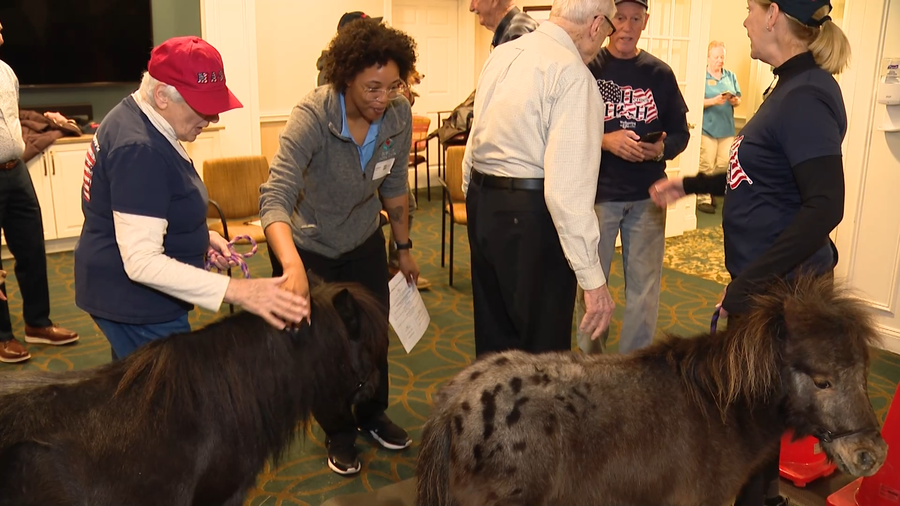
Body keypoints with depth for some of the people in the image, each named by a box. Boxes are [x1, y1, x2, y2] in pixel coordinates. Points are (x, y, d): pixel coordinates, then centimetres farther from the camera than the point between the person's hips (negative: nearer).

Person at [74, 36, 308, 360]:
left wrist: (200, 236, 6)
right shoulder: (140, 150, -27)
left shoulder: (135, 116, 5)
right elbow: (142, 261, -32)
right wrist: (237, 291, -37)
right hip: (136, 306, -10)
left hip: (124, 295, 10)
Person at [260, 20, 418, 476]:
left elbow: (394, 186, 0)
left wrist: (404, 248, 9)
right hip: (306, 246, -4)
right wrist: (293, 267, -58)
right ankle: (339, 433, 33)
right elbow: (275, 198, -42)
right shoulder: (312, 117, -32)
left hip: (363, 242, 4)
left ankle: (372, 415, 41)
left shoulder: (398, 115, -17)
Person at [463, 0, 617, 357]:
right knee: (544, 349, 7)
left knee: (494, 334, 22)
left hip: (483, 204, 8)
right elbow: (568, 185, -24)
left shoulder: (502, 54, 8)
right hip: (530, 216, -8)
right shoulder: (572, 73, -16)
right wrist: (592, 277, -22)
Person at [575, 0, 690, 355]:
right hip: (597, 193, -2)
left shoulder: (660, 73, 6)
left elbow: (680, 132, 8)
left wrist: (662, 149, -13)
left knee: (644, 284, 7)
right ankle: (590, 361, 26)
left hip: (647, 196, 2)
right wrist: (603, 140, -20)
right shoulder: (585, 69, -2)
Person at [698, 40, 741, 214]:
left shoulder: (731, 76, 13)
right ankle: (703, 198, 5)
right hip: (707, 128, -5)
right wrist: (714, 101, -23)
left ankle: (709, 191, 23)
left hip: (727, 128, 5)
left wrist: (735, 100, -11)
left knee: (724, 164, 5)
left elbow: (738, 99, 12)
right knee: (706, 166, -4)